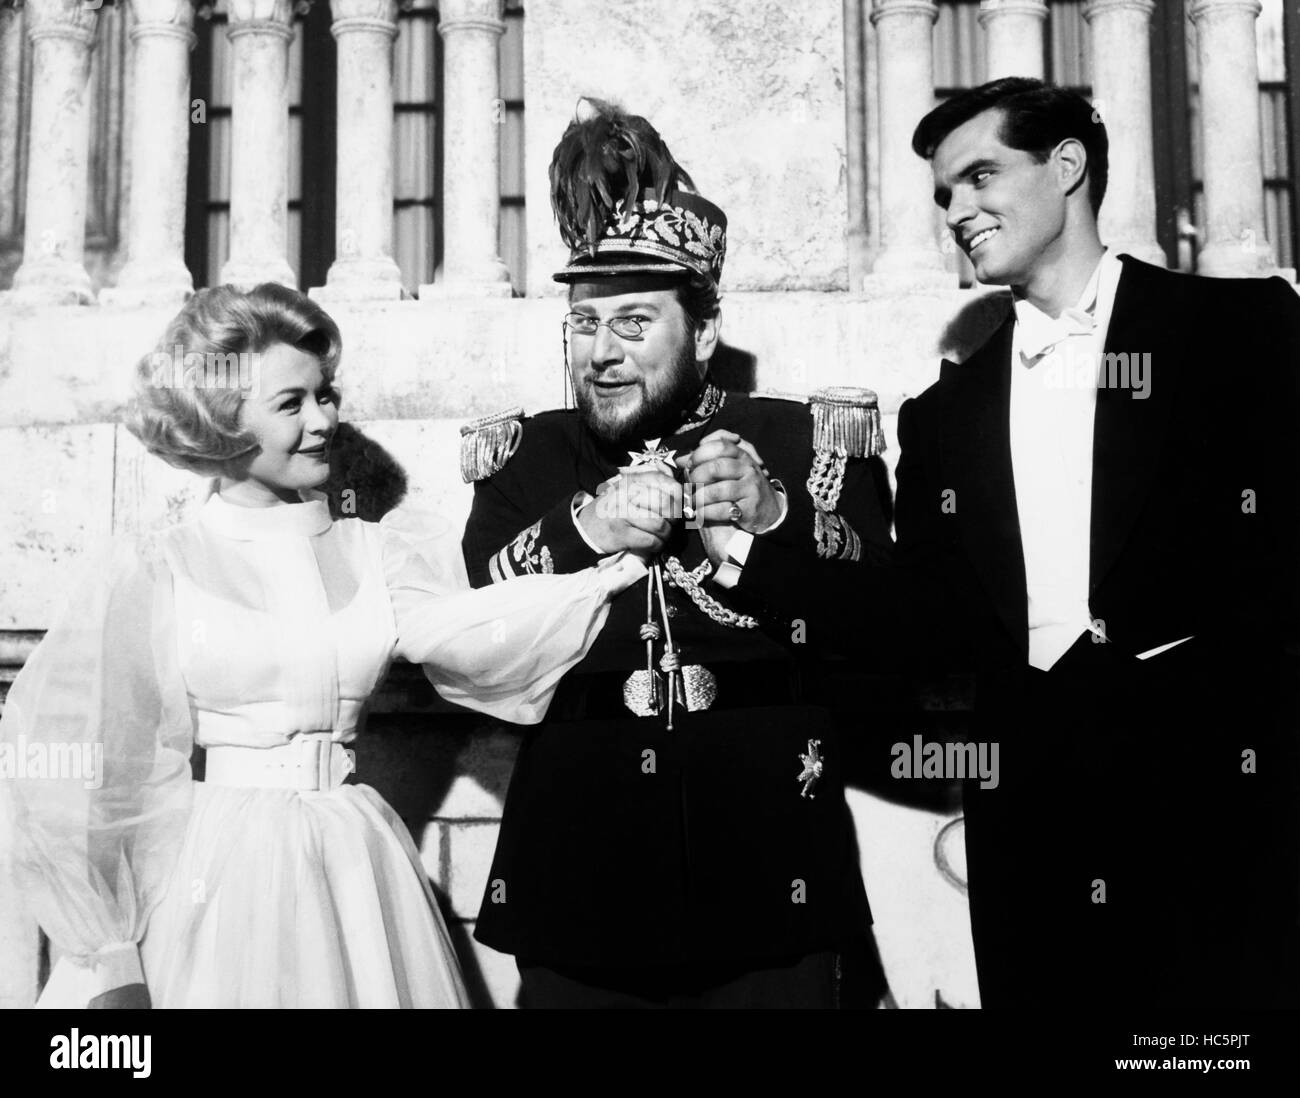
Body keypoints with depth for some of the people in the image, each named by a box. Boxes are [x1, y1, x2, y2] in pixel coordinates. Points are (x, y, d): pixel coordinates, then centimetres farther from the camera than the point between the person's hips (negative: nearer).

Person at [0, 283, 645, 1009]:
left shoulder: (375, 553, 2)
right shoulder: (155, 570, -5)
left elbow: (470, 632, -17)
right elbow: (63, 762, -3)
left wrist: (613, 562, -30)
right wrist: (111, 962, -1)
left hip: (355, 869, 3)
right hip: (219, 872, -2)